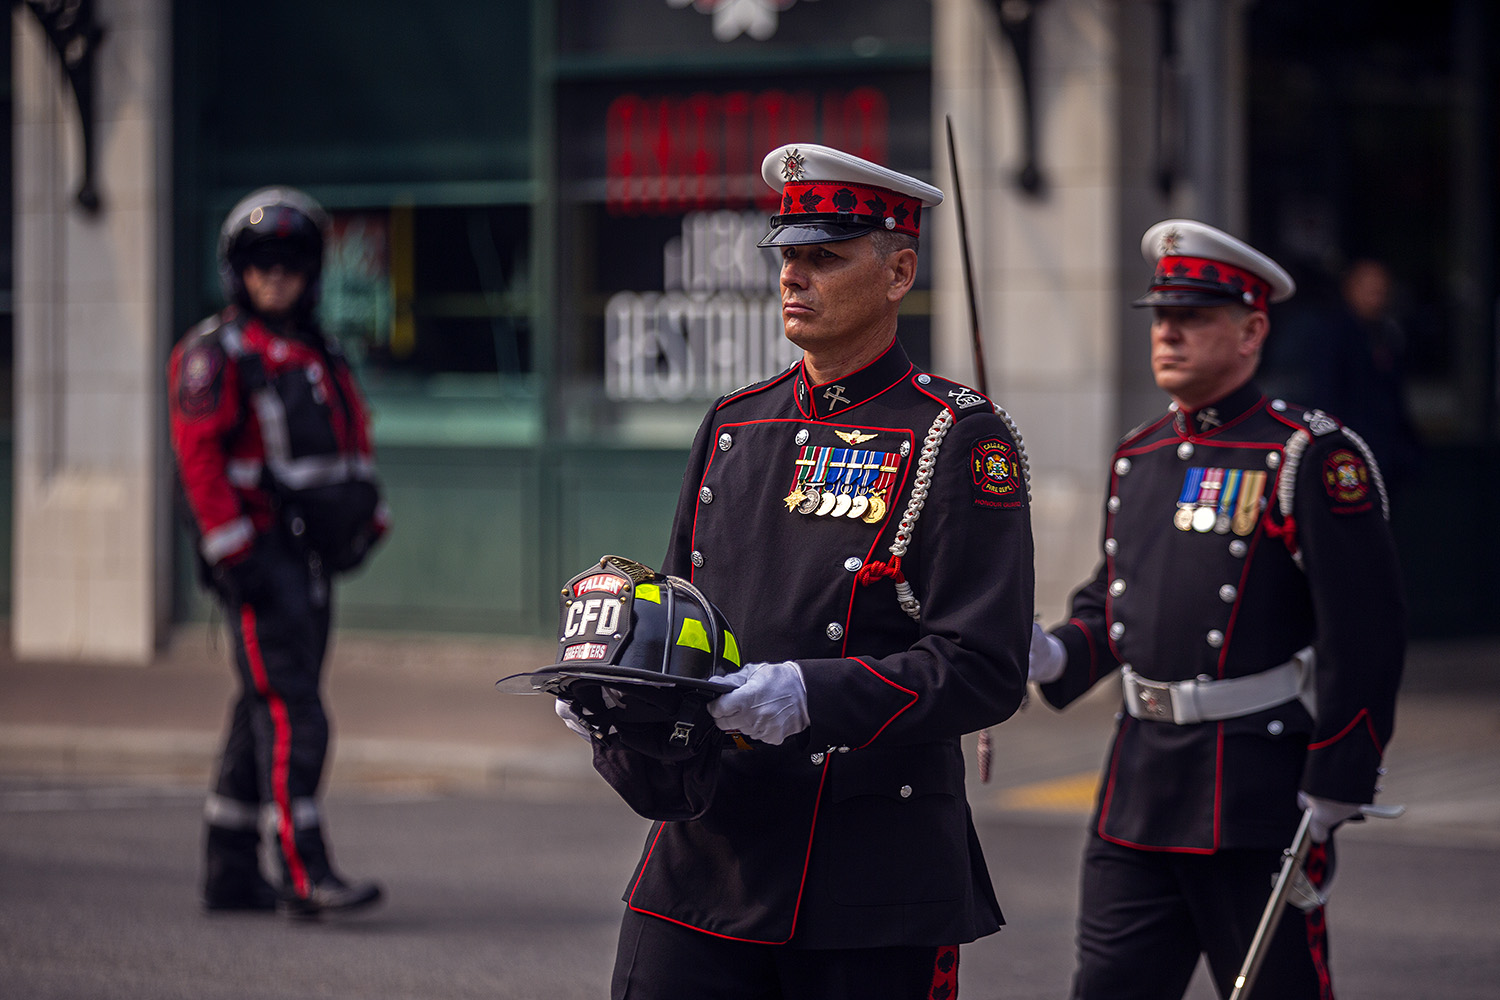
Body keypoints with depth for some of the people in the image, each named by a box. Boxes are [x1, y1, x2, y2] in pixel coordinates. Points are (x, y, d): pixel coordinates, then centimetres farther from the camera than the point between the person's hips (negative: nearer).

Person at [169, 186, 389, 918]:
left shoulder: (319, 355, 19)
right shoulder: (214, 354, -5)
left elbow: (353, 442, 25)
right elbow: (198, 453, -13)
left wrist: (367, 520, 13)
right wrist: (235, 551, -19)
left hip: (311, 555, 8)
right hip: (260, 556, -8)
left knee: (265, 712, 12)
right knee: (291, 714, -15)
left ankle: (230, 871, 18)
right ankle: (305, 873, -19)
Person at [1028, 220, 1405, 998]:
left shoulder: (1311, 458, -9)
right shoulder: (1139, 457, 14)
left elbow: (1366, 638, -12)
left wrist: (1331, 796, -15)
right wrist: (1053, 657, 2)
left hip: (1259, 792, -7)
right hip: (1140, 785, 7)